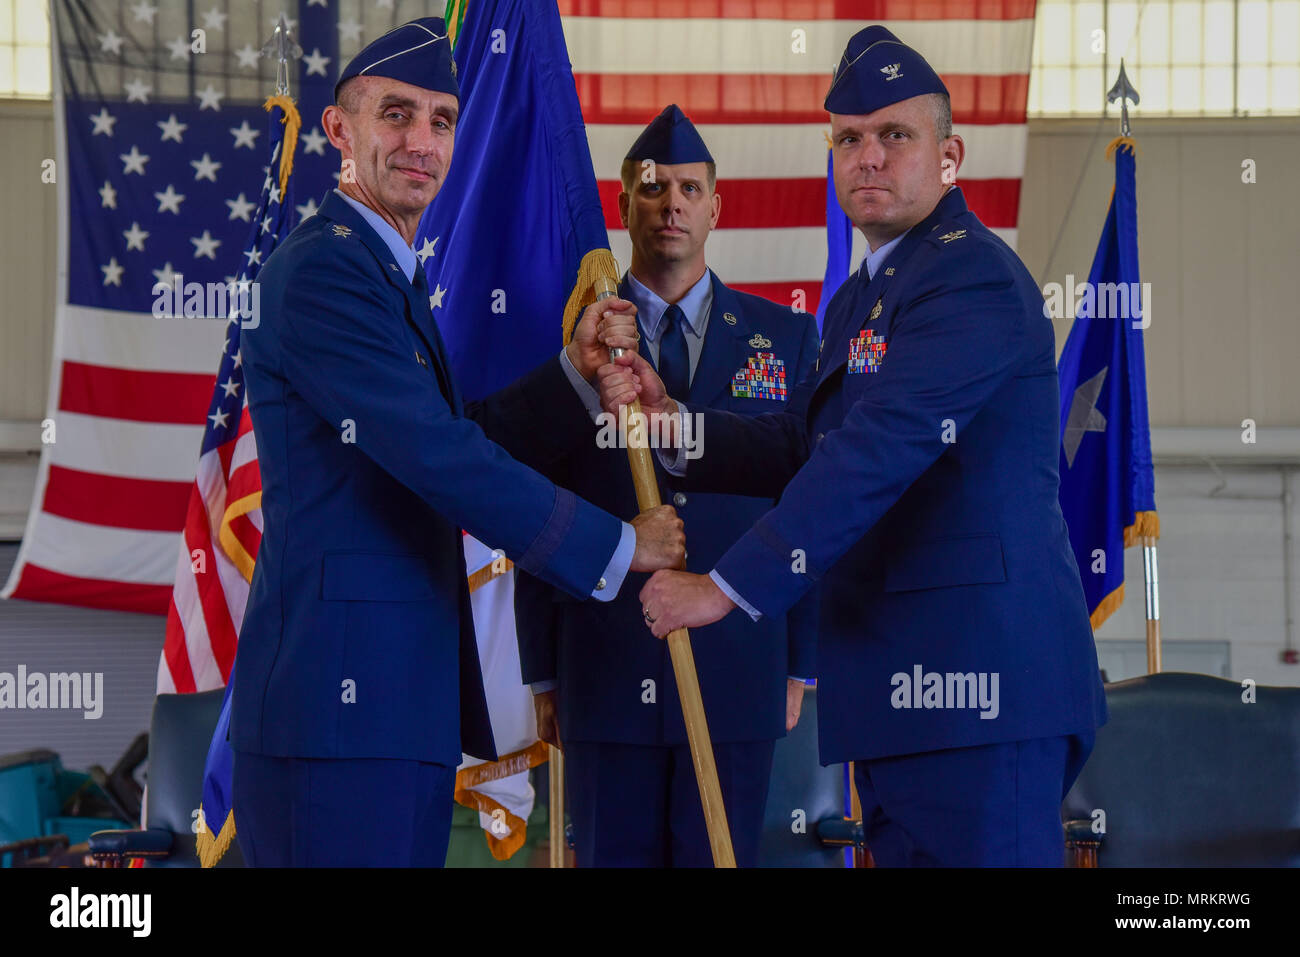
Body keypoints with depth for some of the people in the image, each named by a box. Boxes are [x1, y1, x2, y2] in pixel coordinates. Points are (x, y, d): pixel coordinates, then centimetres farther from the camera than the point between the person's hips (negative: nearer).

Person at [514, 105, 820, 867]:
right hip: (608, 676, 0)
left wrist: (800, 664, 4)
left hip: (738, 675, 0)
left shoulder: (785, 338, 8)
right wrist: (543, 675, 3)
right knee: (614, 857, 3)